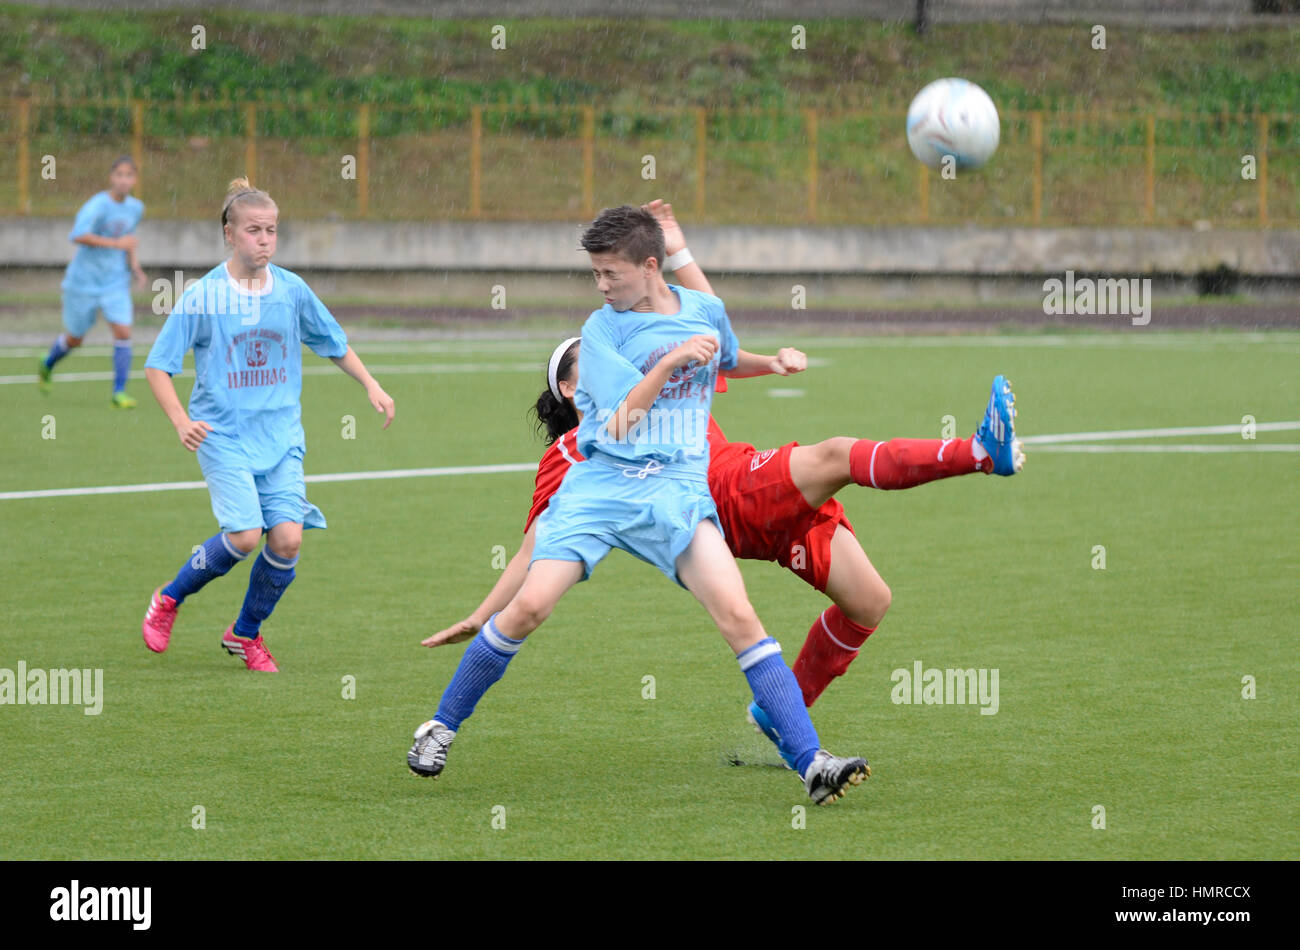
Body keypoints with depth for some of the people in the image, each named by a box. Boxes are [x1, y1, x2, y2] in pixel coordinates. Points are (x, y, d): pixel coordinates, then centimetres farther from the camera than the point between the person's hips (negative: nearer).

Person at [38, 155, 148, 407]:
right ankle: (47, 366, 44)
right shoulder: (98, 205, -20)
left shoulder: (136, 208, 1)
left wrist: (134, 265, 6)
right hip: (84, 280, -4)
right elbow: (78, 235, -34)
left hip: (116, 282, 4)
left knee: (123, 332, -15)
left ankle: (119, 393, -9)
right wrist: (115, 243, -33)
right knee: (74, 339, 12)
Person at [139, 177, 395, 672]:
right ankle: (168, 600, 7)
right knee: (244, 534, -19)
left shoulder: (292, 290, 2)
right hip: (223, 435, -4)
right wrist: (182, 423, -19)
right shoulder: (203, 297, -8)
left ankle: (245, 633, 14)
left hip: (280, 435, 4)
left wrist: (371, 385, 6)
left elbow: (334, 343, 18)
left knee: (287, 538, -10)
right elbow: (157, 366, -6)